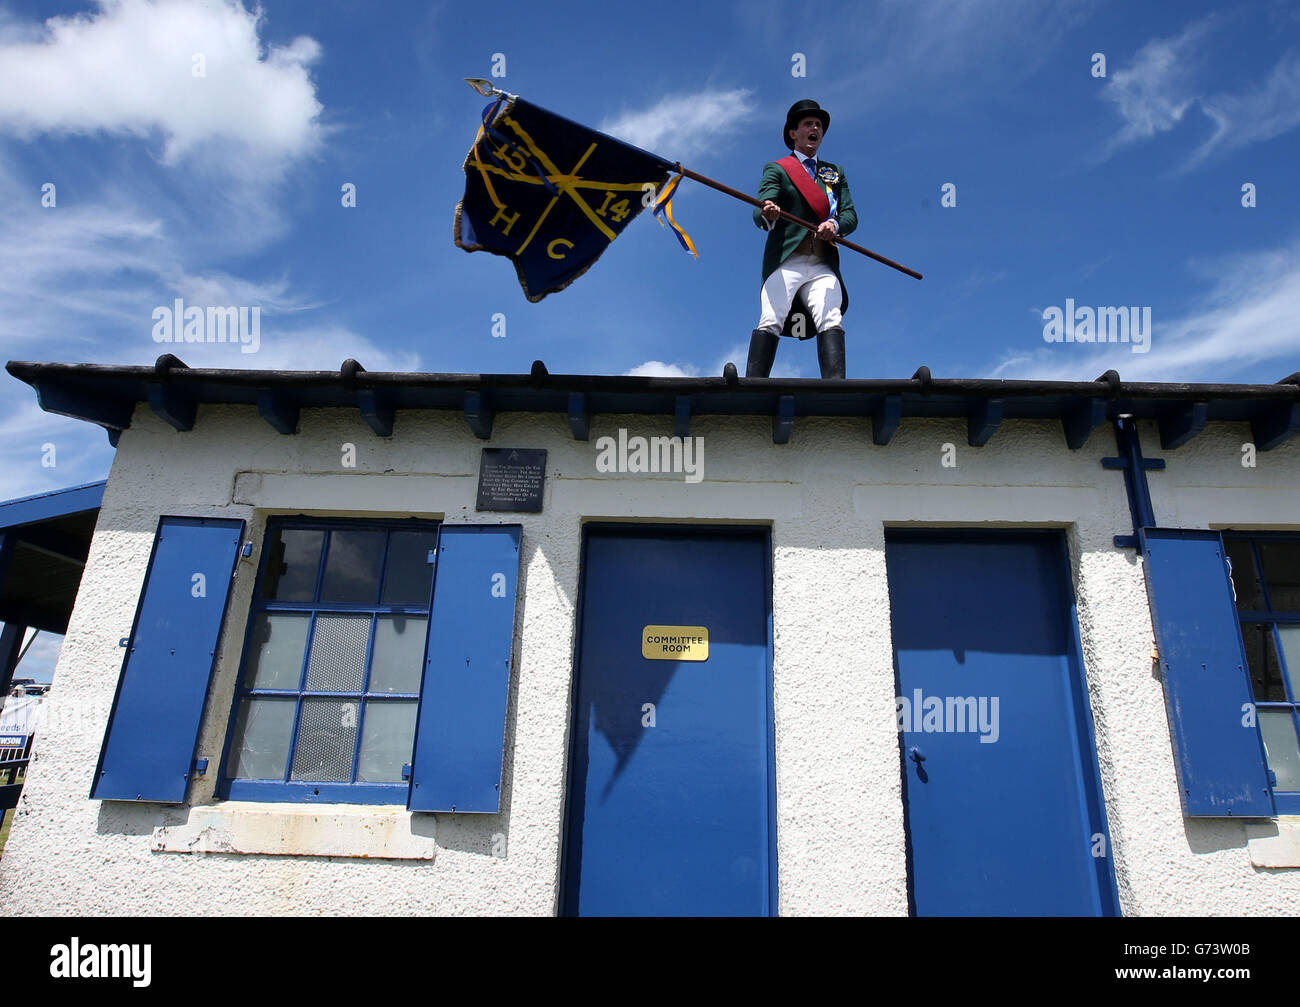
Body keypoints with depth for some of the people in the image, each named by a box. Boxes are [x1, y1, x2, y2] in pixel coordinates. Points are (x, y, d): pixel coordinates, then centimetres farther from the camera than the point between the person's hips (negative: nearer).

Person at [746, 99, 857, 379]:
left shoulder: (835, 173, 28)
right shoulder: (776, 169, 16)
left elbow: (851, 214, 15)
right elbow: (760, 214, 0)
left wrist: (835, 225, -9)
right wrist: (768, 215, -26)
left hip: (824, 264, 3)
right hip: (785, 261, -2)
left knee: (832, 321, -19)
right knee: (770, 321, -20)